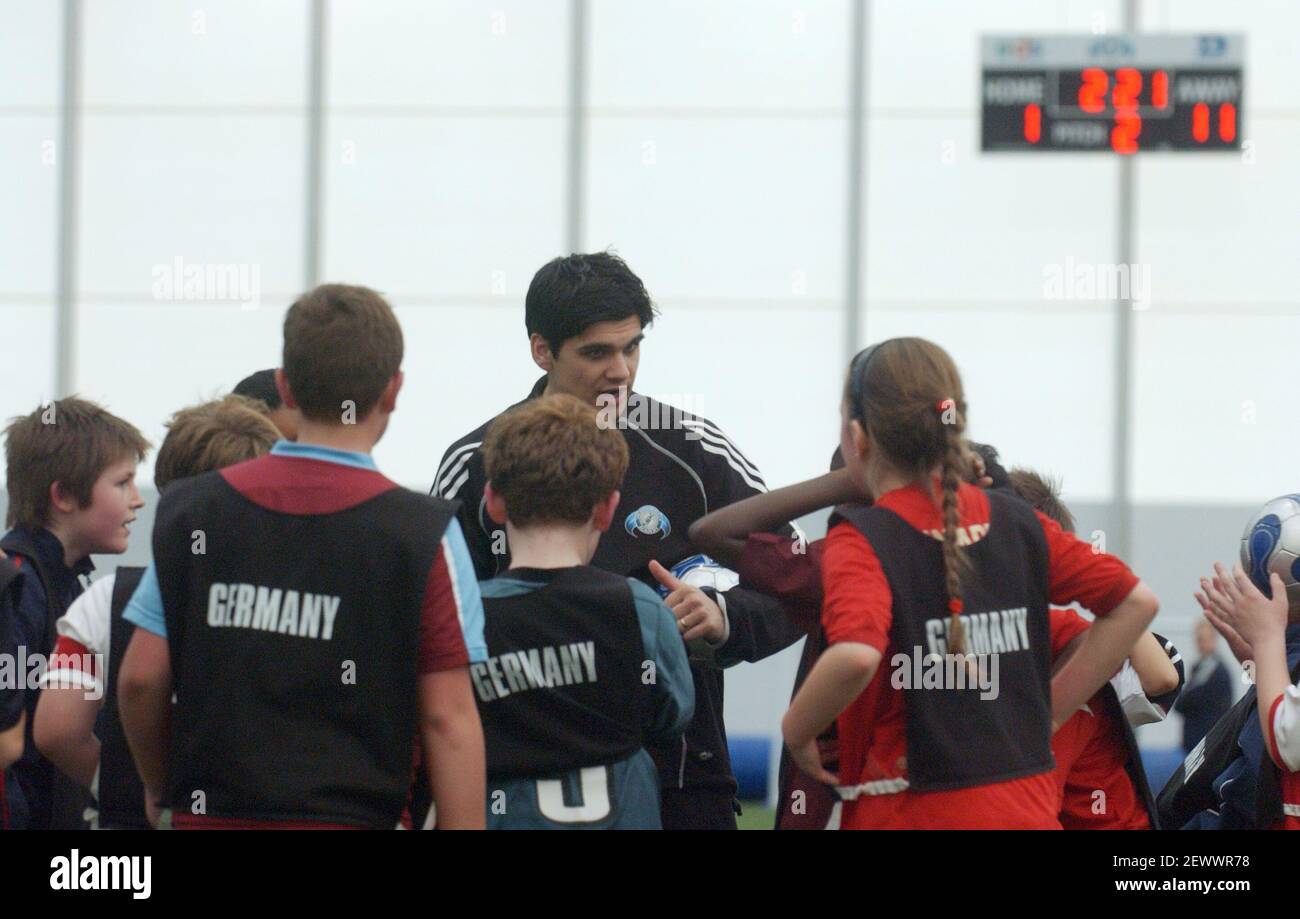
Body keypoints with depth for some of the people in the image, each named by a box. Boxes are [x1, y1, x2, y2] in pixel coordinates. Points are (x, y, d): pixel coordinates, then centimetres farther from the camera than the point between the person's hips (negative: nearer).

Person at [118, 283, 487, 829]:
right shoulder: (423, 534, -5)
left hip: (209, 821, 3)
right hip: (353, 815, -3)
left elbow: (140, 680, 5)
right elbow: (448, 720, -7)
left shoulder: (192, 512, 4)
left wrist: (161, 788, 21)